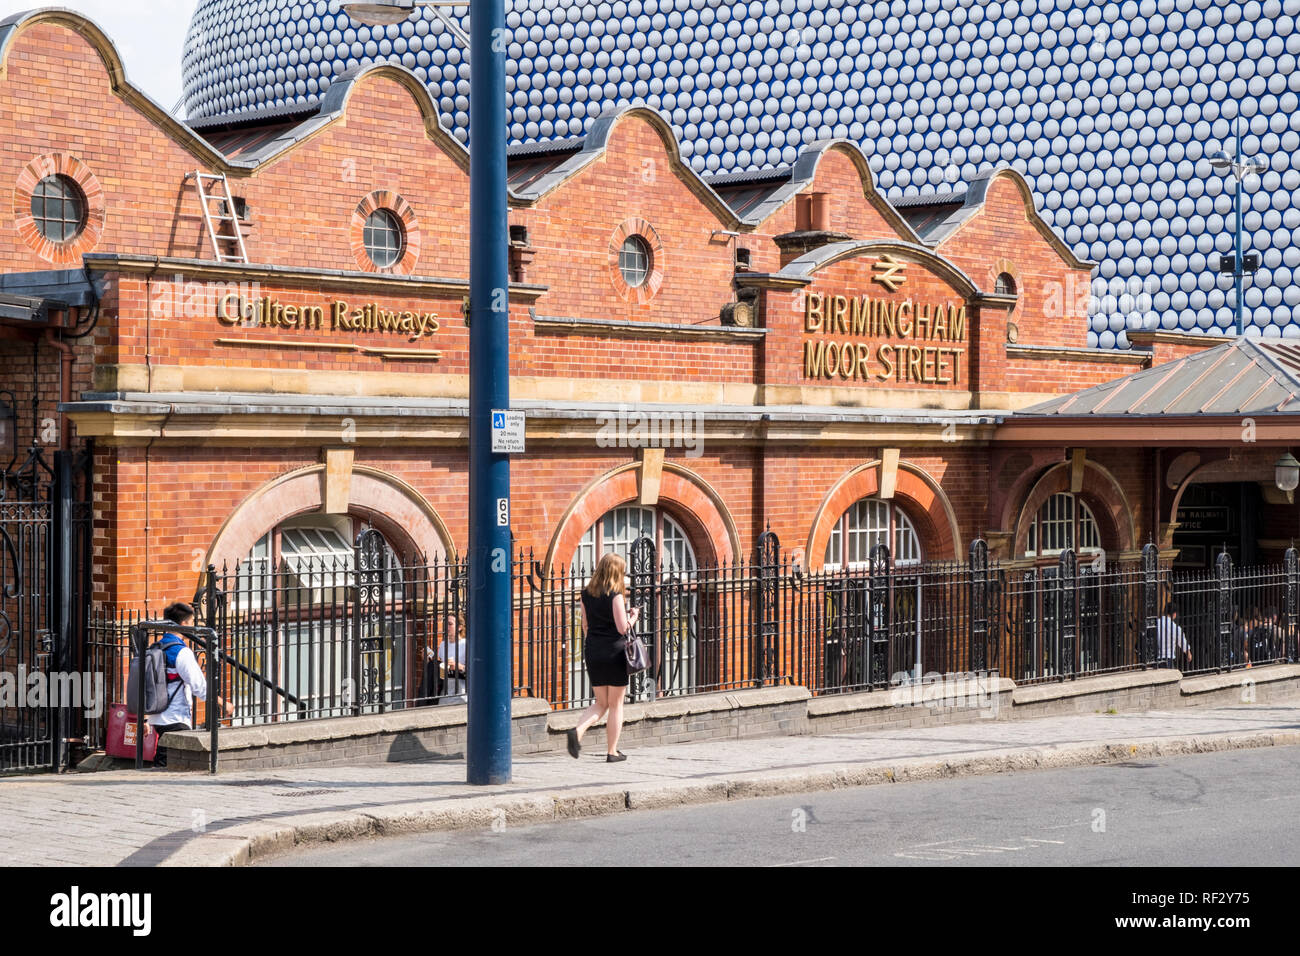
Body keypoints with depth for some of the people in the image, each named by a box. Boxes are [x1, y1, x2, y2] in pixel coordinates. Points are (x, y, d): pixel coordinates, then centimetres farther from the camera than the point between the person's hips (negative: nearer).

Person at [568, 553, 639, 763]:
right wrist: (633, 616, 4)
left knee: (601, 703, 14)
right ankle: (612, 752, 10)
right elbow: (623, 628, -15)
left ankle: (578, 731, -11)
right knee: (616, 704, 7)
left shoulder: (586, 594, 6)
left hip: (592, 651, 5)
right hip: (614, 652, -5)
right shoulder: (615, 595, -12)